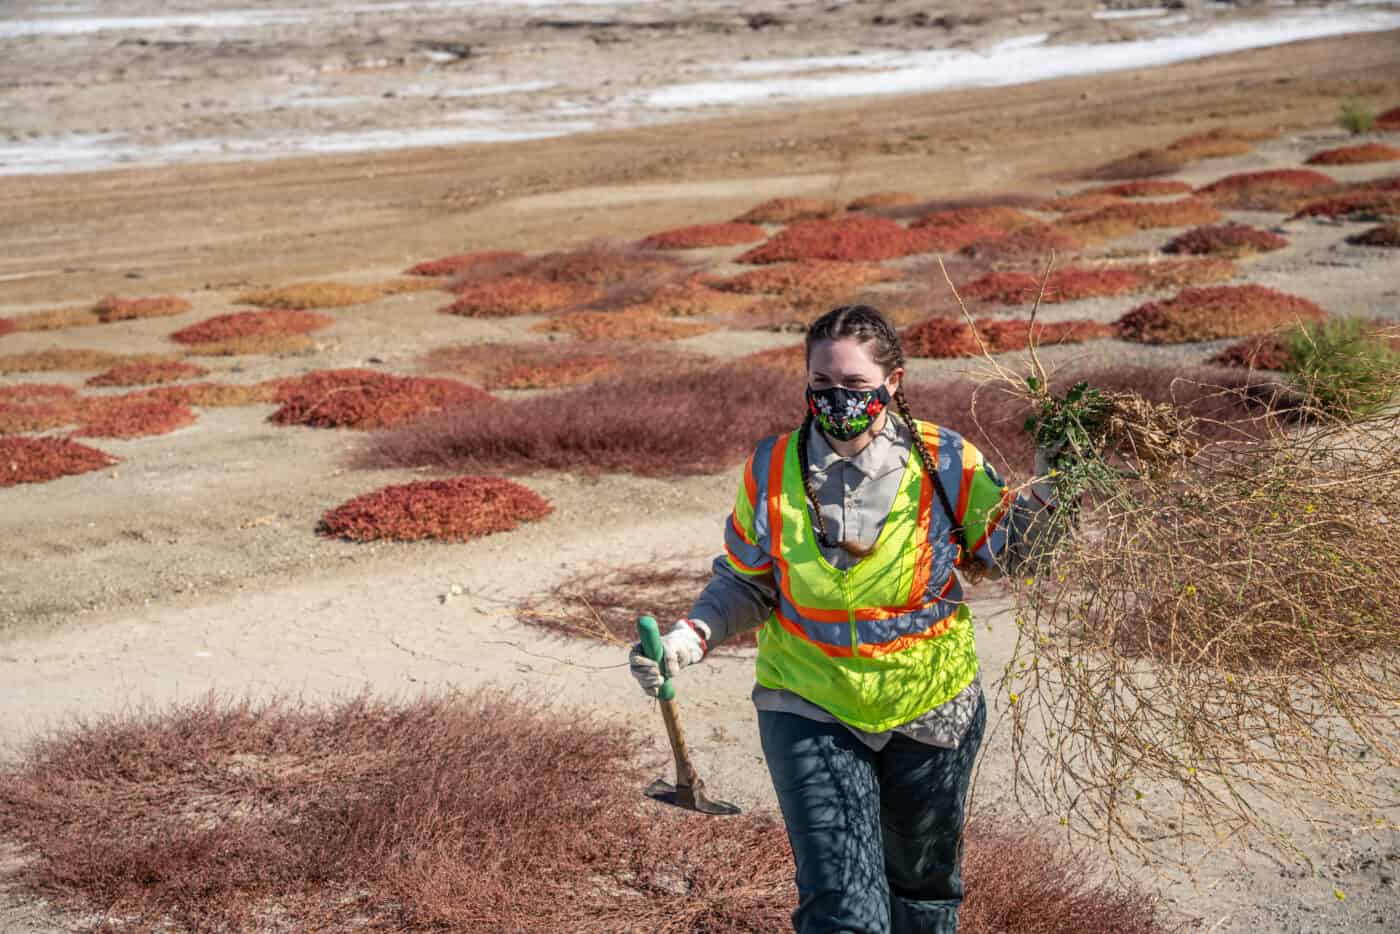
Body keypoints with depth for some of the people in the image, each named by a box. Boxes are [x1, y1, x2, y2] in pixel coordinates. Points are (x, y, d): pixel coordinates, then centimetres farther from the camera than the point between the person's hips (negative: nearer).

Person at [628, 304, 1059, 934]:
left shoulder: (946, 464, -11)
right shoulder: (774, 470, -10)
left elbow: (996, 552, 2)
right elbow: (745, 582, 3)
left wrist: (1044, 489, -14)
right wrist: (692, 636, -14)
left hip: (929, 711, 1)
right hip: (811, 711, -1)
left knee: (923, 883, 21)